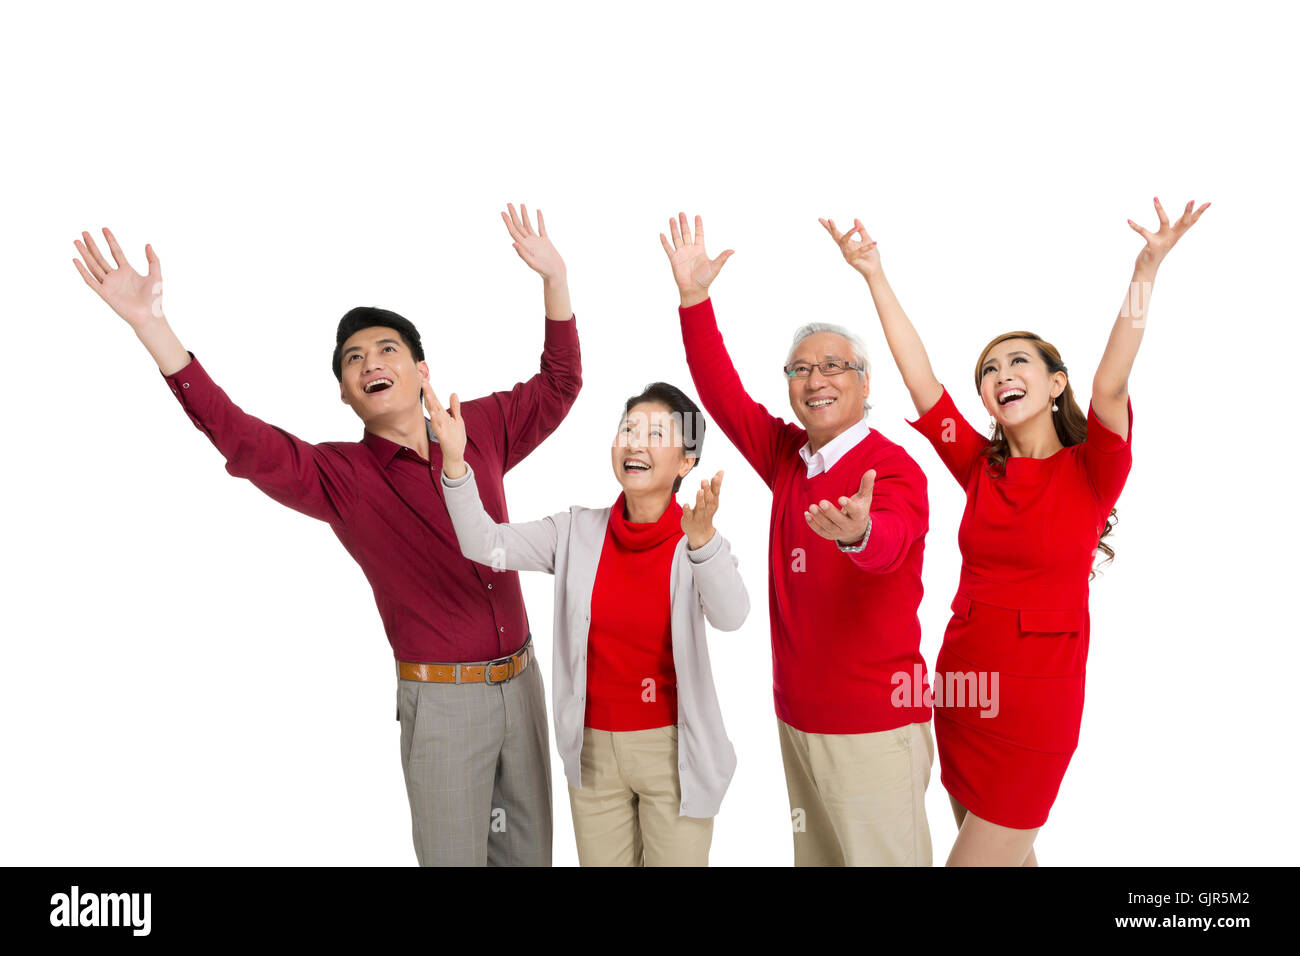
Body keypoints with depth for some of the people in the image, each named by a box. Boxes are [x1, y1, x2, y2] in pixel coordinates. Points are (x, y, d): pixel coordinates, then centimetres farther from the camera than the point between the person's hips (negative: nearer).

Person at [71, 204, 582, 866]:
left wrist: (553, 277, 4)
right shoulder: (339, 475, -7)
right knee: (453, 855, 7)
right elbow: (240, 439, -21)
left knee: (529, 848, 18)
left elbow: (558, 384, 11)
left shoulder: (478, 432, 3)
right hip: (441, 699, -4)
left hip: (521, 680, 4)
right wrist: (150, 323, -29)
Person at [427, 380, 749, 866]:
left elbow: (729, 616, -28)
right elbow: (487, 546, -10)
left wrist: (701, 538, -46)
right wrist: (454, 461, -23)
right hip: (593, 748, 3)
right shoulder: (579, 531, -3)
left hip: (674, 752, -2)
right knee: (601, 861, 16)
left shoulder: (700, 544, -10)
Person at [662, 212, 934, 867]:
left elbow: (891, 541, -35)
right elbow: (723, 394, 5)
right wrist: (694, 299, -3)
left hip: (874, 728, -6)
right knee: (813, 857, 19)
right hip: (796, 717, 7)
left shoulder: (894, 468, -15)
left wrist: (857, 532, -58)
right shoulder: (788, 455, 5)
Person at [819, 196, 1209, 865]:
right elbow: (919, 380, -4)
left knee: (974, 860, 1)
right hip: (961, 685, 5)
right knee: (1010, 857, 21)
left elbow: (1109, 388, -25)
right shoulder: (981, 469, 3)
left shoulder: (1090, 472, -7)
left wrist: (1146, 271, -35)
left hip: (1036, 706, -5)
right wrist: (874, 276, -8)